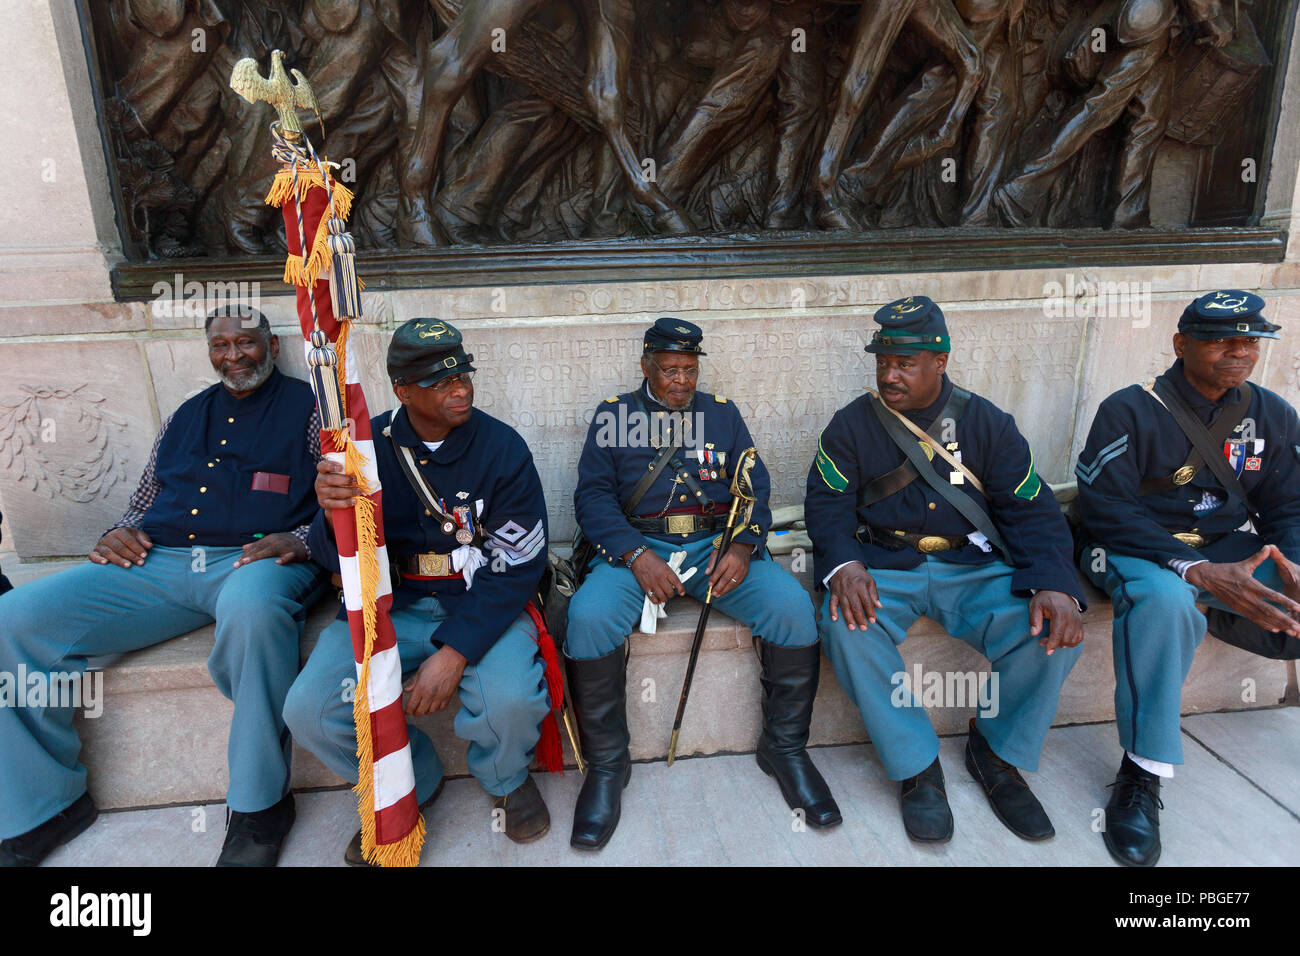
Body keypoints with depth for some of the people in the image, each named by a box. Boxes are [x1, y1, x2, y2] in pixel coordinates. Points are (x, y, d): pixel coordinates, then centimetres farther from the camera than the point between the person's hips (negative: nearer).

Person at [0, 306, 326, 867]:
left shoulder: (307, 408, 11)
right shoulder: (186, 417, 26)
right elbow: (145, 499, 30)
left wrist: (298, 540, -17)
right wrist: (118, 534, 7)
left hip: (254, 562, -5)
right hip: (156, 564, 6)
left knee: (251, 606, -42)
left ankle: (259, 804, -23)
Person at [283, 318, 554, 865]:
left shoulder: (502, 447, -9)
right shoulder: (367, 446, -2)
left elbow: (520, 564, -12)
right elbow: (341, 562, -5)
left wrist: (454, 652, -21)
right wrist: (334, 516, -31)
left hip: (479, 604, -2)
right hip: (390, 606, 3)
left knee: (511, 700, -29)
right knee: (309, 711, -17)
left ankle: (506, 780, 11)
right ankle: (412, 785, 15)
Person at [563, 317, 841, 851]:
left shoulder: (722, 413, 18)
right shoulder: (613, 416, 12)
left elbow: (755, 486, 10)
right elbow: (593, 495, 1)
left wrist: (742, 545, -11)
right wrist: (637, 554, -16)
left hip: (716, 542, 2)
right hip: (636, 546, -1)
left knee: (792, 607, -24)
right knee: (587, 617, -31)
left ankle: (784, 746, 0)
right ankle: (606, 763, -7)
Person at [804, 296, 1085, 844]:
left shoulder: (987, 423, 5)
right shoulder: (853, 424, 3)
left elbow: (1031, 511, 0)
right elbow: (827, 503, -3)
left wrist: (1054, 586, -18)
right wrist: (844, 564, -25)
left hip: (974, 567, 1)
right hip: (882, 567, -1)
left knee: (1054, 632, -23)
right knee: (846, 627, -31)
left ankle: (996, 753, 5)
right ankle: (917, 767, -10)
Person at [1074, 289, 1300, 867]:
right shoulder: (1130, 410, -7)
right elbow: (1104, 507, -16)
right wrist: (1196, 570, -28)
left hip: (1230, 549, 5)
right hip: (1136, 549, -5)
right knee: (1163, 597, -38)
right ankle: (1142, 773, -28)